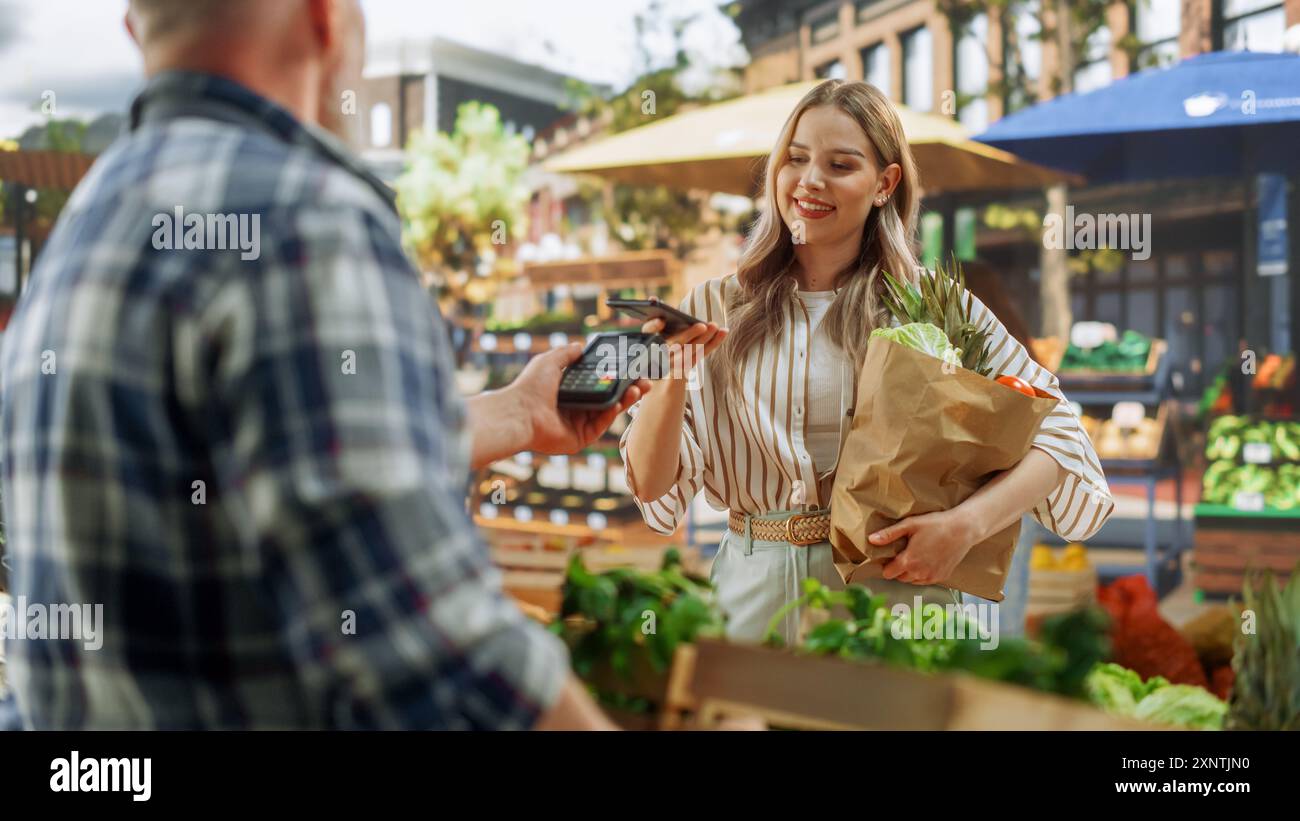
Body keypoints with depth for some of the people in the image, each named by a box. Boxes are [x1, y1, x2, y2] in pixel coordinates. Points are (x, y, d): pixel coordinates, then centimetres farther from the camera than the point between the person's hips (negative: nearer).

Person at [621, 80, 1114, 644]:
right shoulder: (716, 310, 6)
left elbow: (1058, 434, -1)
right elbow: (652, 487, 2)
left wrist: (966, 524, -16)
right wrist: (672, 381, -17)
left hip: (892, 586, -1)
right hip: (753, 597, 1)